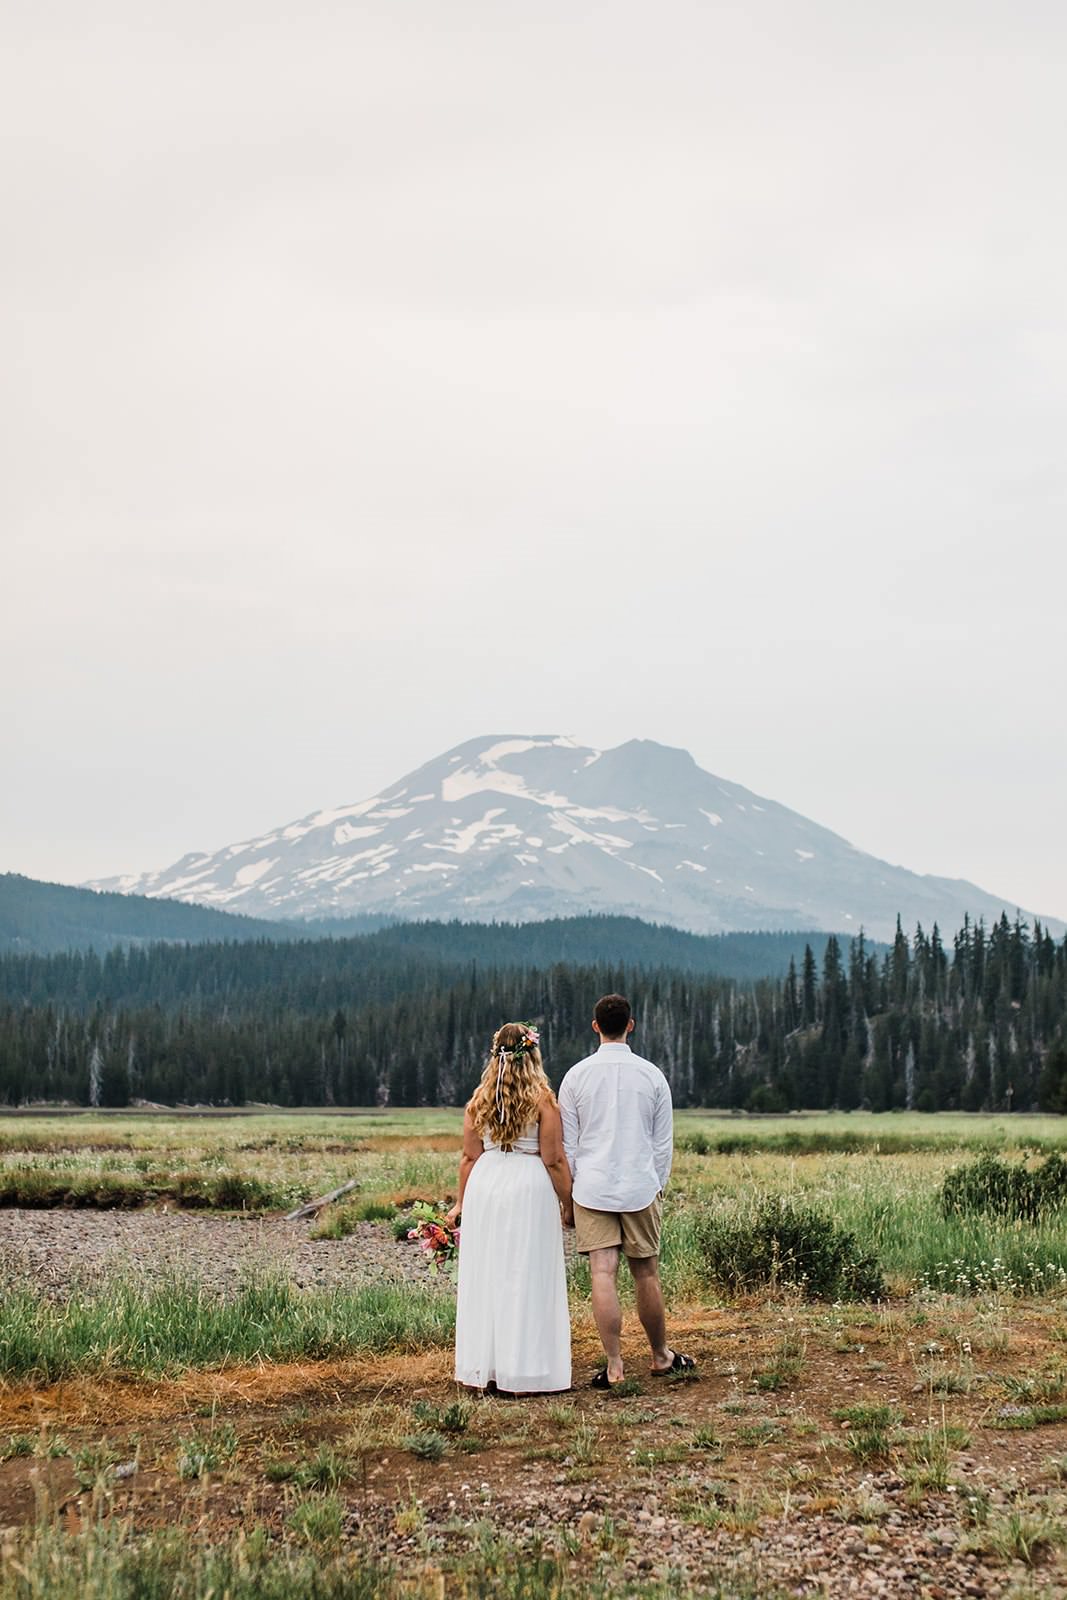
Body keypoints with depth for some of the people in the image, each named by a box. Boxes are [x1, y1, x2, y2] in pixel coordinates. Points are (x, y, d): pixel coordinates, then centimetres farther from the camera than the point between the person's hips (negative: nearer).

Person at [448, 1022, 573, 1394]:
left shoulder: (480, 1099, 5)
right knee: (528, 1280, 2)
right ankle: (523, 1370, 4)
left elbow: (470, 1157, 6)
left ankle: (484, 1369, 17)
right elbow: (554, 1160, -7)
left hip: (484, 1186, 4)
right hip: (529, 1189, -4)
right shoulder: (542, 1099, -6)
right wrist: (567, 1206, 1)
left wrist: (461, 1203, 15)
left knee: (485, 1278, 10)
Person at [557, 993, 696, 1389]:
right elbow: (663, 1144, 5)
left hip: (592, 1189, 0)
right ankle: (661, 1356, 25)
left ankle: (614, 1367, -3)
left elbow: (567, 1144, 3)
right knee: (646, 1274, 11)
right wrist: (657, 1188, 15)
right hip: (641, 1188, 1)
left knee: (603, 1275, -3)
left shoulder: (576, 1076, 0)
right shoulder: (652, 1075, 0)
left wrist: (573, 1192, 12)